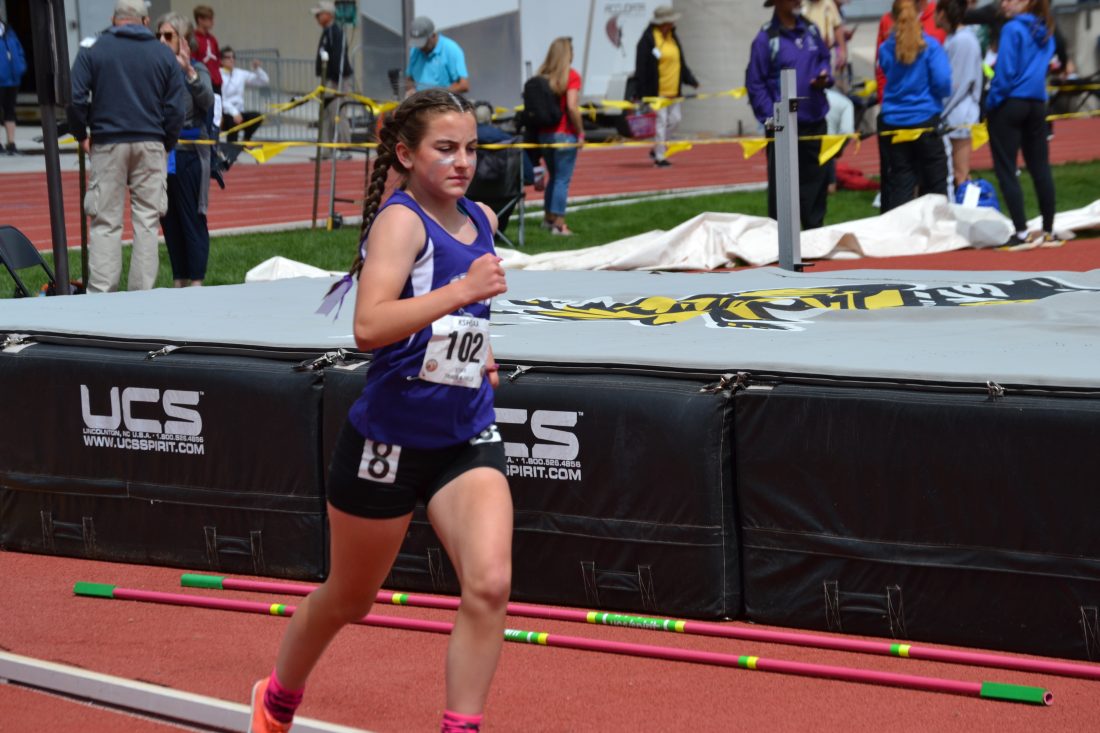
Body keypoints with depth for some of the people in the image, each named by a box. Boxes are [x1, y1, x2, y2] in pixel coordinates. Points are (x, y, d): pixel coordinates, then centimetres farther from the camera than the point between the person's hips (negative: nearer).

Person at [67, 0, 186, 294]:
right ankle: (142, 294, 4)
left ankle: (100, 293, -4)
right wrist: (167, 146, 13)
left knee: (105, 222, 2)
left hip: (108, 145, -1)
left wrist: (81, 134, 10)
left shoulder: (93, 51, 1)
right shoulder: (164, 55, 5)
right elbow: (175, 108, 3)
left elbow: (75, 98, -4)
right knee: (147, 221, 5)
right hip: (151, 144, 1)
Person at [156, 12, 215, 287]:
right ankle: (178, 281, 19)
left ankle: (196, 282, 5)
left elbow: (207, 100, -21)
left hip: (188, 155, -5)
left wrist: (189, 71, -32)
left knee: (192, 220, 0)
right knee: (169, 220, 10)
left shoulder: (196, 70, -3)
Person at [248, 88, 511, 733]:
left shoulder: (482, 221, 5)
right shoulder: (401, 220, -17)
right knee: (351, 598, 15)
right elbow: (369, 327, -34)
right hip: (390, 438, -5)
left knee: (490, 583, -19)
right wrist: (461, 290, -38)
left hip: (468, 437, 5)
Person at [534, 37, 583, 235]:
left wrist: (538, 129, 10)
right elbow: (572, 107, -19)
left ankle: (548, 218, 27)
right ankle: (558, 224, -1)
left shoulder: (542, 75, 5)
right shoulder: (571, 76, -10)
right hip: (565, 135, -5)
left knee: (553, 176, 21)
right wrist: (580, 133, -10)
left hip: (544, 133, 5)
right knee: (563, 179, 0)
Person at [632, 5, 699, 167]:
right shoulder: (648, 39, -10)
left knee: (675, 119, 7)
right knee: (660, 121, -5)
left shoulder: (673, 37, 14)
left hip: (673, 91, 8)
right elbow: (641, 68, -12)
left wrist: (691, 80, 13)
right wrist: (639, 94, -15)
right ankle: (659, 157, 3)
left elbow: (681, 63, 22)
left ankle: (655, 149, 22)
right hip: (656, 91, -8)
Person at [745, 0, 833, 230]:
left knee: (816, 181, 12)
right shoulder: (766, 39, -10)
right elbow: (755, 83, -10)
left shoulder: (810, 30, 6)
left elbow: (824, 59, 20)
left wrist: (825, 77, -2)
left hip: (815, 122, 5)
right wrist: (770, 117, -16)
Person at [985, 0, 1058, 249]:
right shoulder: (1045, 32, 10)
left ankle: (1022, 233, -7)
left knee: (1006, 170, -2)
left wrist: (992, 102, -8)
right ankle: (1048, 232, 14)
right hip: (1037, 105, 7)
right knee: (1040, 168, 10)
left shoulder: (1013, 29, -12)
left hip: (1009, 105, -7)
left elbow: (1005, 72, -17)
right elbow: (1041, 67, 15)